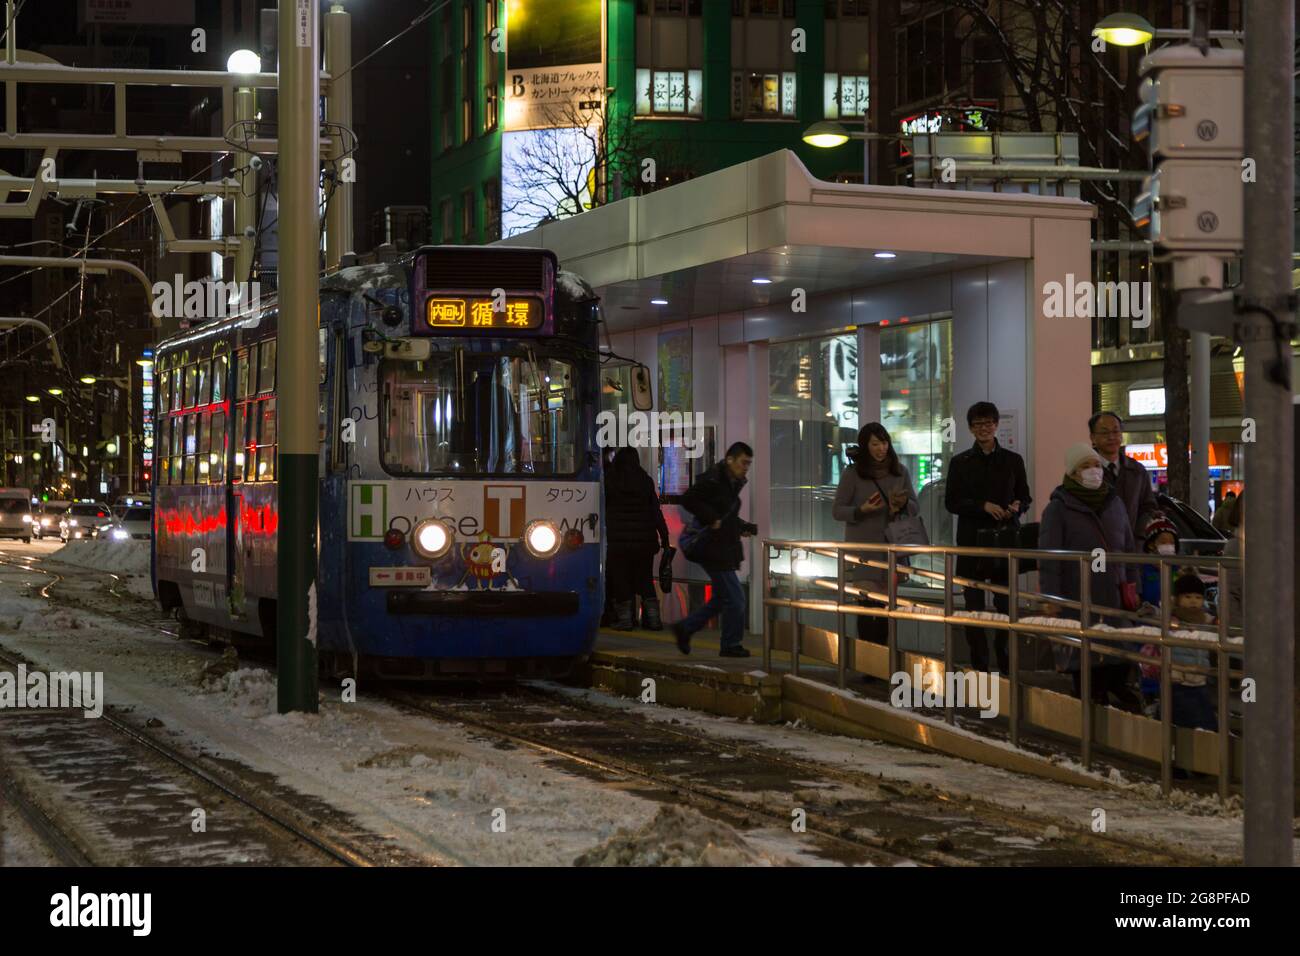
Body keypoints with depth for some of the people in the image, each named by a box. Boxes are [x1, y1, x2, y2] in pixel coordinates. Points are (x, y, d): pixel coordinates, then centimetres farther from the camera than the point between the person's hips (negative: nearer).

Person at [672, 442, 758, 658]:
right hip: (713, 549, -10)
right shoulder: (712, 480, -16)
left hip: (725, 549, 10)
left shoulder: (734, 483, 13)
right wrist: (712, 520, -22)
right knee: (734, 597, -6)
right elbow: (688, 500, -22)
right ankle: (732, 644, 6)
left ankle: (684, 628, 23)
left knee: (722, 597, 15)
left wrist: (743, 527, 7)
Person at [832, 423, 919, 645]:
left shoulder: (900, 472, 7)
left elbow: (916, 507, 11)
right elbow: (837, 511, -1)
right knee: (867, 606, -10)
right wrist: (862, 510, -19)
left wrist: (903, 503, -12)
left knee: (886, 608, 4)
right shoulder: (852, 474, -4)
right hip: (863, 550, -4)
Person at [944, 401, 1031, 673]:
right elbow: (951, 502, 1)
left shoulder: (1013, 460, 8)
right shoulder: (960, 462, 6)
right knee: (974, 605, 0)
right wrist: (984, 506, -13)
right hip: (972, 541, 0)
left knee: (1006, 603, 0)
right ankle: (979, 664, 5)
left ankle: (1006, 664, 7)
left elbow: (1025, 497, 13)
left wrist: (1017, 506, -11)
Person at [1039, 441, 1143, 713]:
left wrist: (1131, 585, 14)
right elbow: (1048, 559, -6)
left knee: (1118, 666, 1)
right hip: (1079, 602, -5)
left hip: (1115, 599, 5)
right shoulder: (1058, 509, 0)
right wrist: (1051, 597, -14)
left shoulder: (1115, 503, 16)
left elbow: (1129, 549, 22)